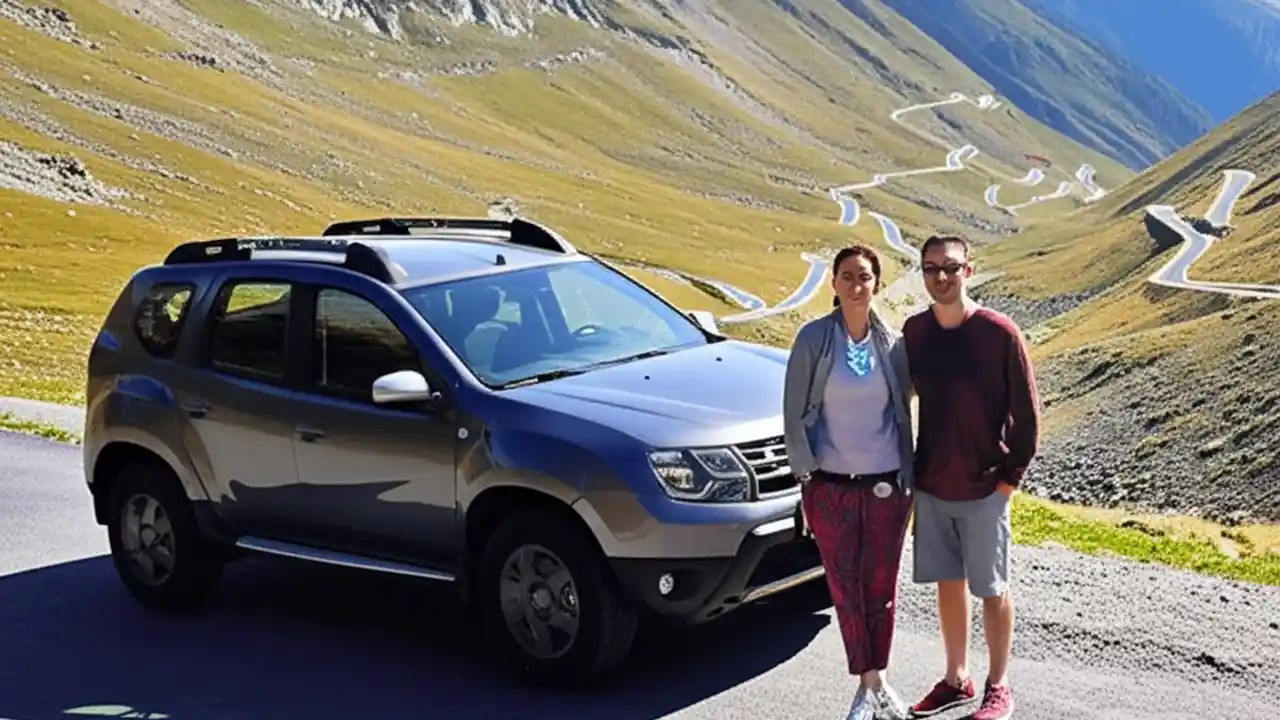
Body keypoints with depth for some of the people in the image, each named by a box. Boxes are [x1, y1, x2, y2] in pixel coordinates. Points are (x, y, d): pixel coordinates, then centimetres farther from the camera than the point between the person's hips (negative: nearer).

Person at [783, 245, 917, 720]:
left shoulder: (892, 343, 2)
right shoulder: (813, 339, -5)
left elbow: (902, 413, 8)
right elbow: (795, 412, -2)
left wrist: (907, 476, 6)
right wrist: (806, 472, -5)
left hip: (886, 484, 1)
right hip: (831, 486, -1)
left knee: (881, 588, 8)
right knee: (846, 589, 6)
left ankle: (877, 680, 23)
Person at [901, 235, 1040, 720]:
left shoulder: (1000, 333, -13)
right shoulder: (914, 331, 1)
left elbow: (1027, 413, -8)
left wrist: (1010, 477, -9)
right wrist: (912, 470, 7)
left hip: (984, 490, -4)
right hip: (931, 486, 5)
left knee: (991, 589, 6)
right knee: (948, 582, 14)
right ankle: (956, 680, 28)